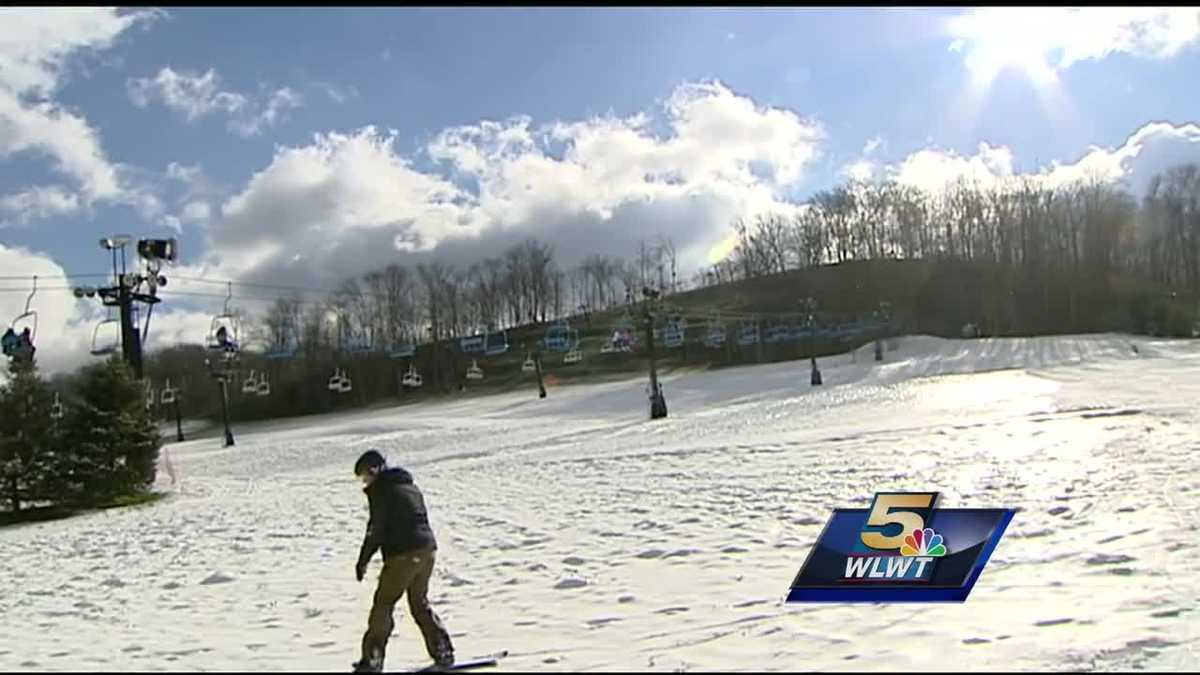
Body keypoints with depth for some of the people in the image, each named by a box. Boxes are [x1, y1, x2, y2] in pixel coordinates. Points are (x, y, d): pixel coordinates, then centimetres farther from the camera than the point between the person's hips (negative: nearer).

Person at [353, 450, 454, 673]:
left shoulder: (380, 490, -5)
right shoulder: (410, 485, 19)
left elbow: (376, 530, -9)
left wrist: (362, 561, -2)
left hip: (402, 554, -8)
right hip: (427, 549, 8)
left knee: (383, 604, 1)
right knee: (420, 603, 18)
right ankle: (443, 651, 15)